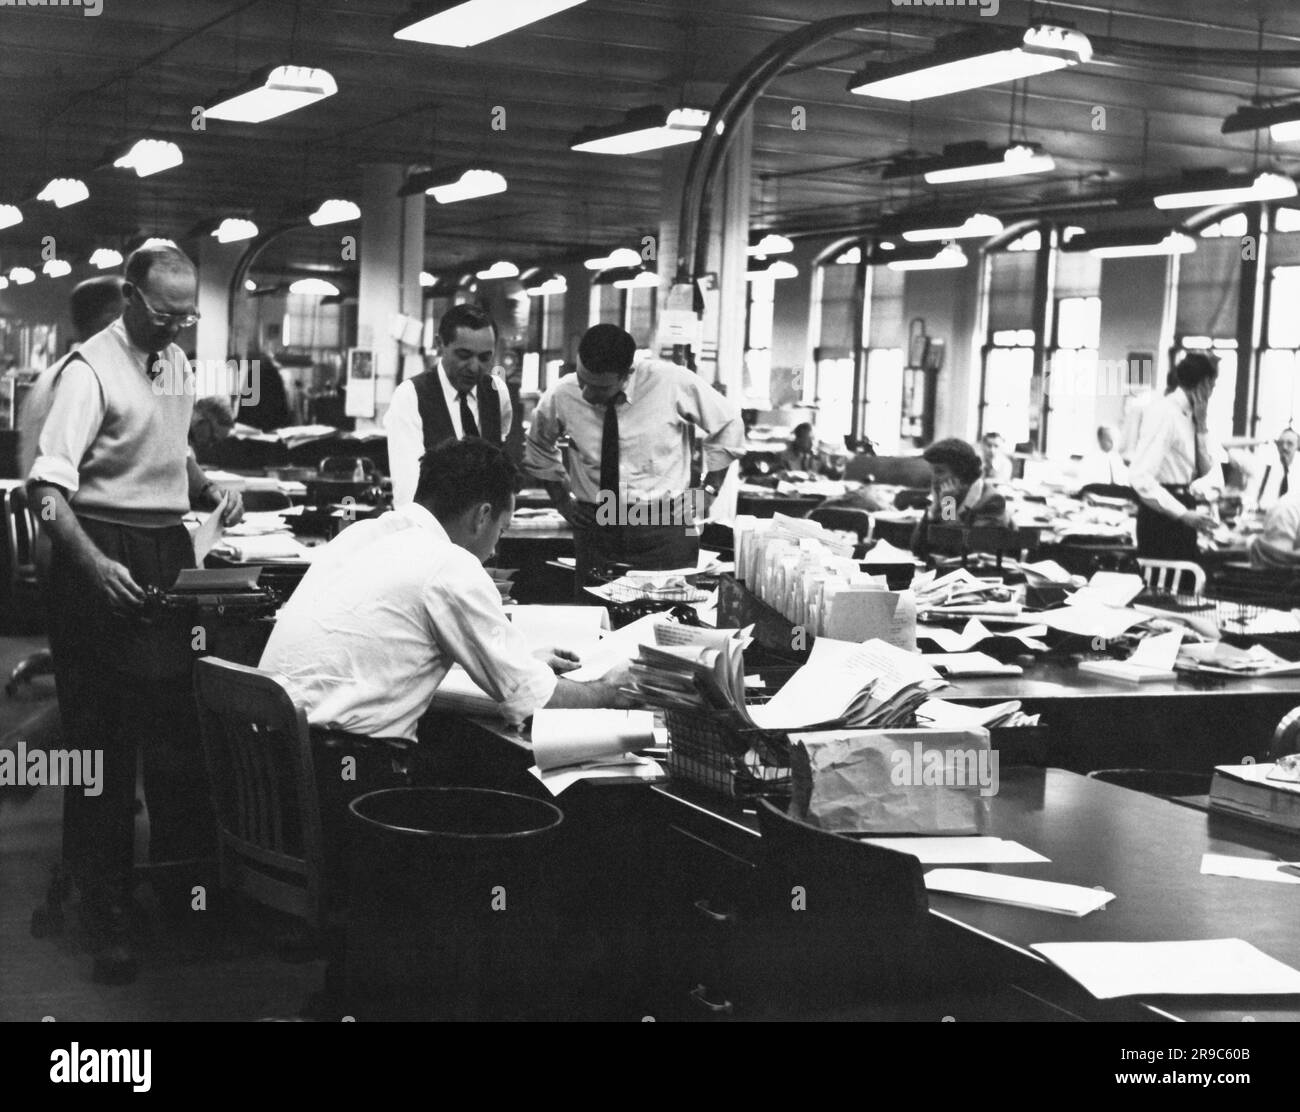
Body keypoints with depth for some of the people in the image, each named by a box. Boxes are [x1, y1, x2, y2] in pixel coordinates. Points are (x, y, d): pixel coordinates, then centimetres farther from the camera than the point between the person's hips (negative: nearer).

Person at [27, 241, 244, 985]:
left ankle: (183, 871, 29)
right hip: (106, 556, -7)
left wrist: (209, 490, 6)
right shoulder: (90, 370, -16)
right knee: (104, 736, 0)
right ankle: (105, 909, 9)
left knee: (181, 721, 14)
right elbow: (49, 487, -23)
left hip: (169, 549, 7)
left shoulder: (178, 363, 9)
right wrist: (96, 564, -36)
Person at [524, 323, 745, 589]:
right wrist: (562, 499, 10)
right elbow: (539, 449, 18)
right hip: (595, 530, 2)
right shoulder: (560, 396, -5)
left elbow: (728, 425, 5)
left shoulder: (671, 383, -12)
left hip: (665, 528, -2)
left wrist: (710, 491, 3)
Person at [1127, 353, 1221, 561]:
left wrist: (1201, 425, -3)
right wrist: (1182, 513, -28)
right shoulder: (1165, 412, -15)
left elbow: (1206, 470, 8)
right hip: (1162, 511, -9)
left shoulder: (1189, 415, 10)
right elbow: (1140, 476, -24)